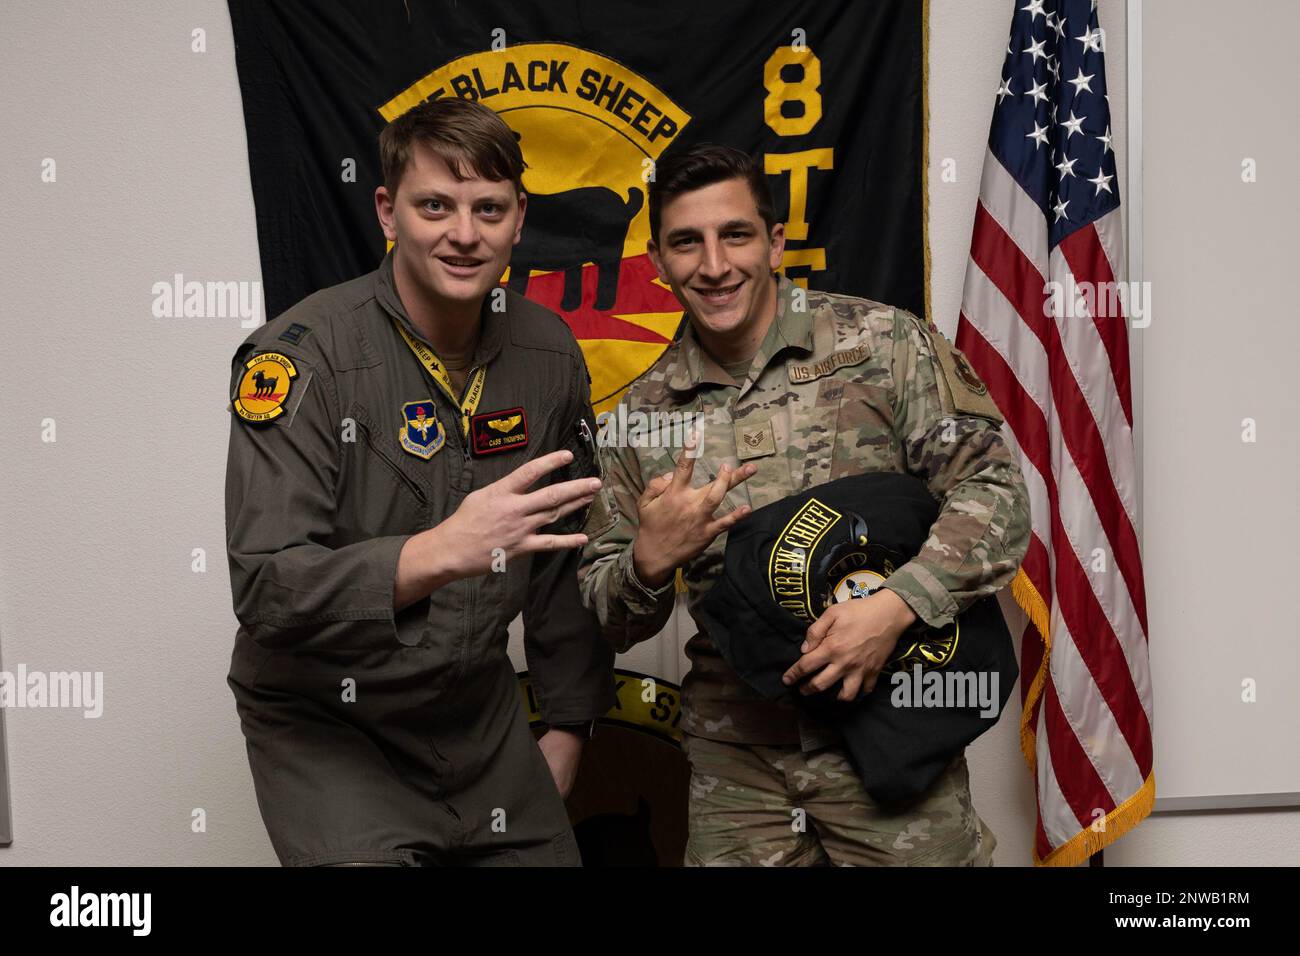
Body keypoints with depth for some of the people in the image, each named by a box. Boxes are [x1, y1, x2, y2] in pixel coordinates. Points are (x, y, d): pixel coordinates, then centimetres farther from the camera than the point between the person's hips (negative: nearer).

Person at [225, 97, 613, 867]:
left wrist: (570, 721, 8)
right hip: (327, 723, -4)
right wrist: (437, 553, -40)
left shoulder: (550, 351, -3)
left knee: (550, 849, 14)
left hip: (481, 713, 5)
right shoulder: (300, 357, -19)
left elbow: (568, 555, 5)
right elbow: (266, 591, -25)